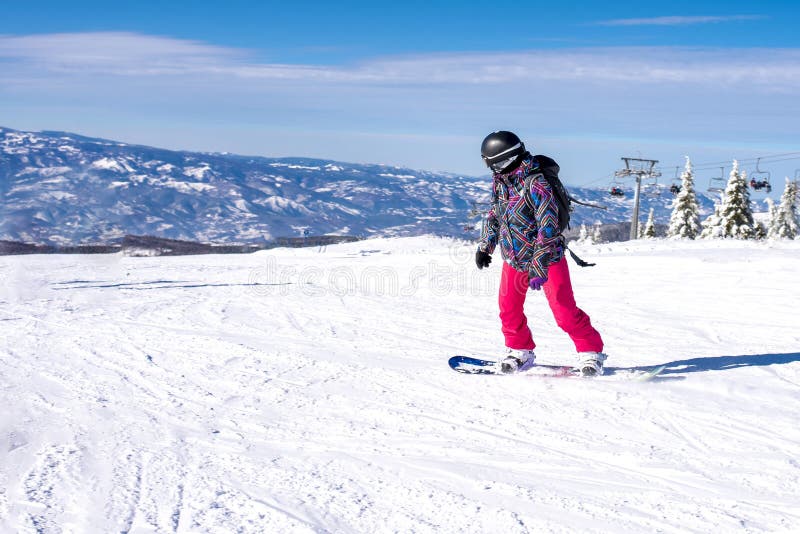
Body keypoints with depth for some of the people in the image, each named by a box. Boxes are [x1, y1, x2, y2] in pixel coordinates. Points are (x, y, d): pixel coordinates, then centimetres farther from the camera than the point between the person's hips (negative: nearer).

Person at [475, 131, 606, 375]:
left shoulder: (536, 184, -25)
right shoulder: (500, 180, 0)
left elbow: (548, 228, -27)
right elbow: (494, 214, 17)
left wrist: (539, 266, -29)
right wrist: (485, 245, 17)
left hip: (547, 257, -7)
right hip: (513, 258, 7)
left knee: (564, 311, -6)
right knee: (508, 308, 6)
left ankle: (591, 351, 11)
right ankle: (520, 350, 26)